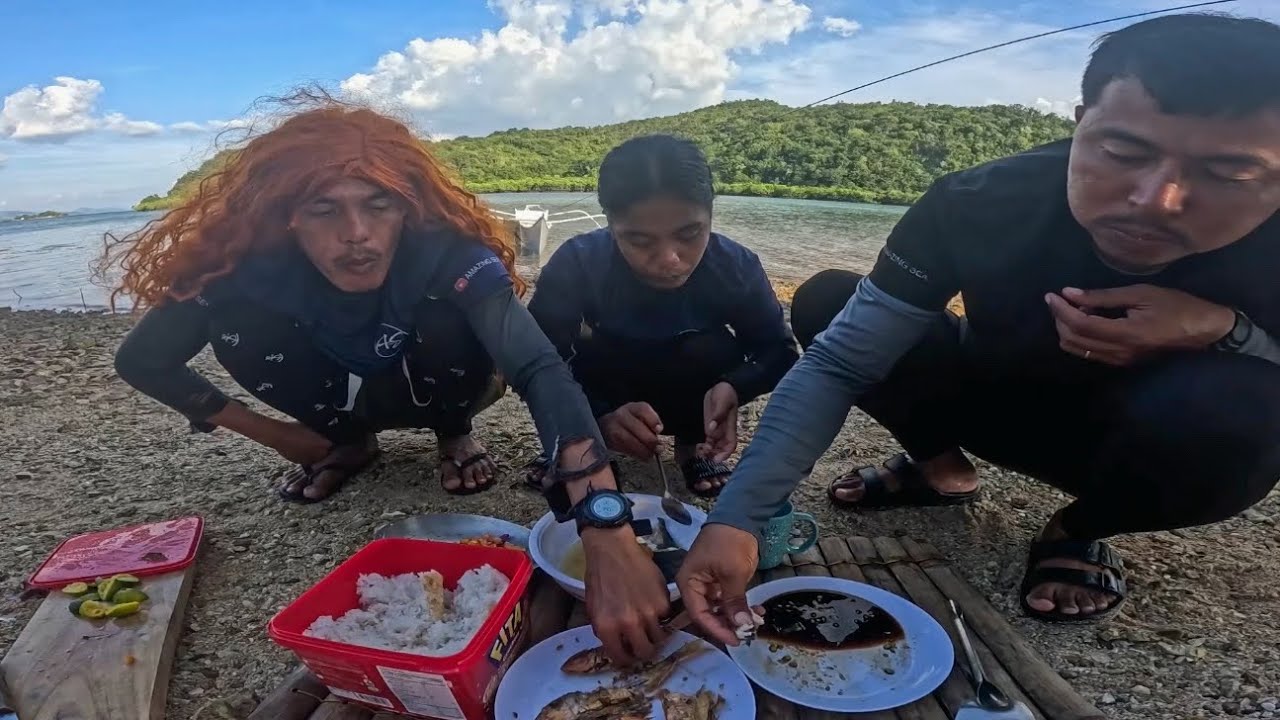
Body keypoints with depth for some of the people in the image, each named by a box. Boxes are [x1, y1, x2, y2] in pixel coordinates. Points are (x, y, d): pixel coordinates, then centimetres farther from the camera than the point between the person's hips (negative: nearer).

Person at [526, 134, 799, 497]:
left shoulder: (736, 267, -28)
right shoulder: (577, 264, -31)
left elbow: (781, 353, -18)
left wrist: (732, 386, -41)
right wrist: (601, 417, -50)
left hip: (686, 396, 1)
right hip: (610, 397, 0)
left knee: (714, 352, -29)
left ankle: (693, 442, 0)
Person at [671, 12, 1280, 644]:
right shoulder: (981, 206, -29)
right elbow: (837, 364, -31)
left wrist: (1227, 331, -36)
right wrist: (736, 518, -42)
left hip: (1183, 445, 0)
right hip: (1009, 406, 1)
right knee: (824, 302, -18)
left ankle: (1079, 531, -3)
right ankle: (940, 466, 5)